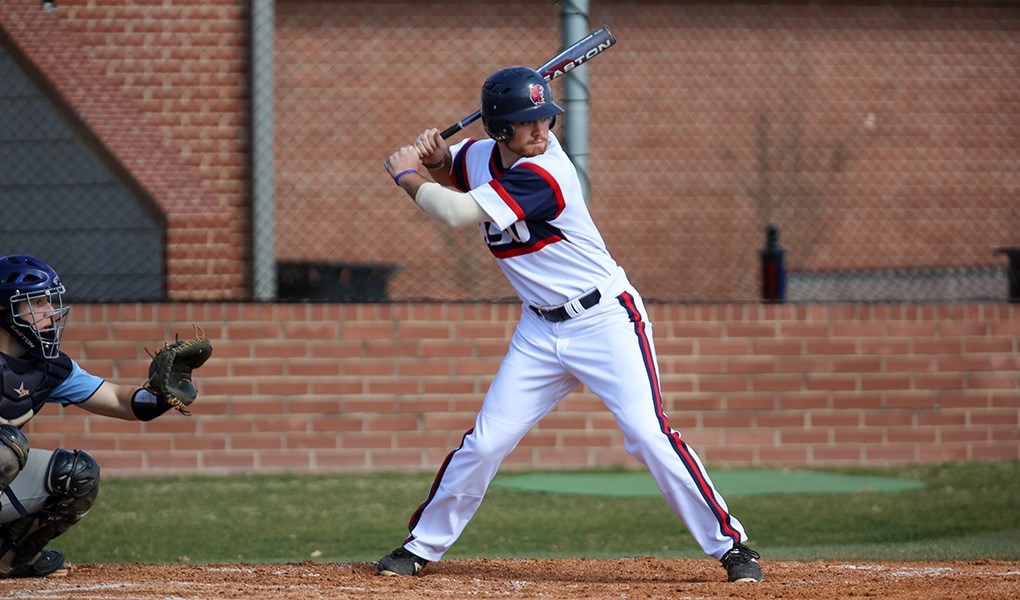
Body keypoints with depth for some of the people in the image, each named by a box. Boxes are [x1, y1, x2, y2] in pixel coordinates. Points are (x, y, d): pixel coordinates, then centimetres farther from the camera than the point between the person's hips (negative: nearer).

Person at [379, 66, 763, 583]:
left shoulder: (543, 174, -24)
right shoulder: (482, 156, 0)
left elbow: (458, 212, -27)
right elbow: (451, 174, 24)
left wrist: (408, 176, -9)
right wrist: (435, 157, 0)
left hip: (605, 321, -7)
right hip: (540, 331, 7)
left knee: (648, 434, -17)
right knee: (485, 443, 3)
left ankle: (730, 545, -9)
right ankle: (422, 546, 18)